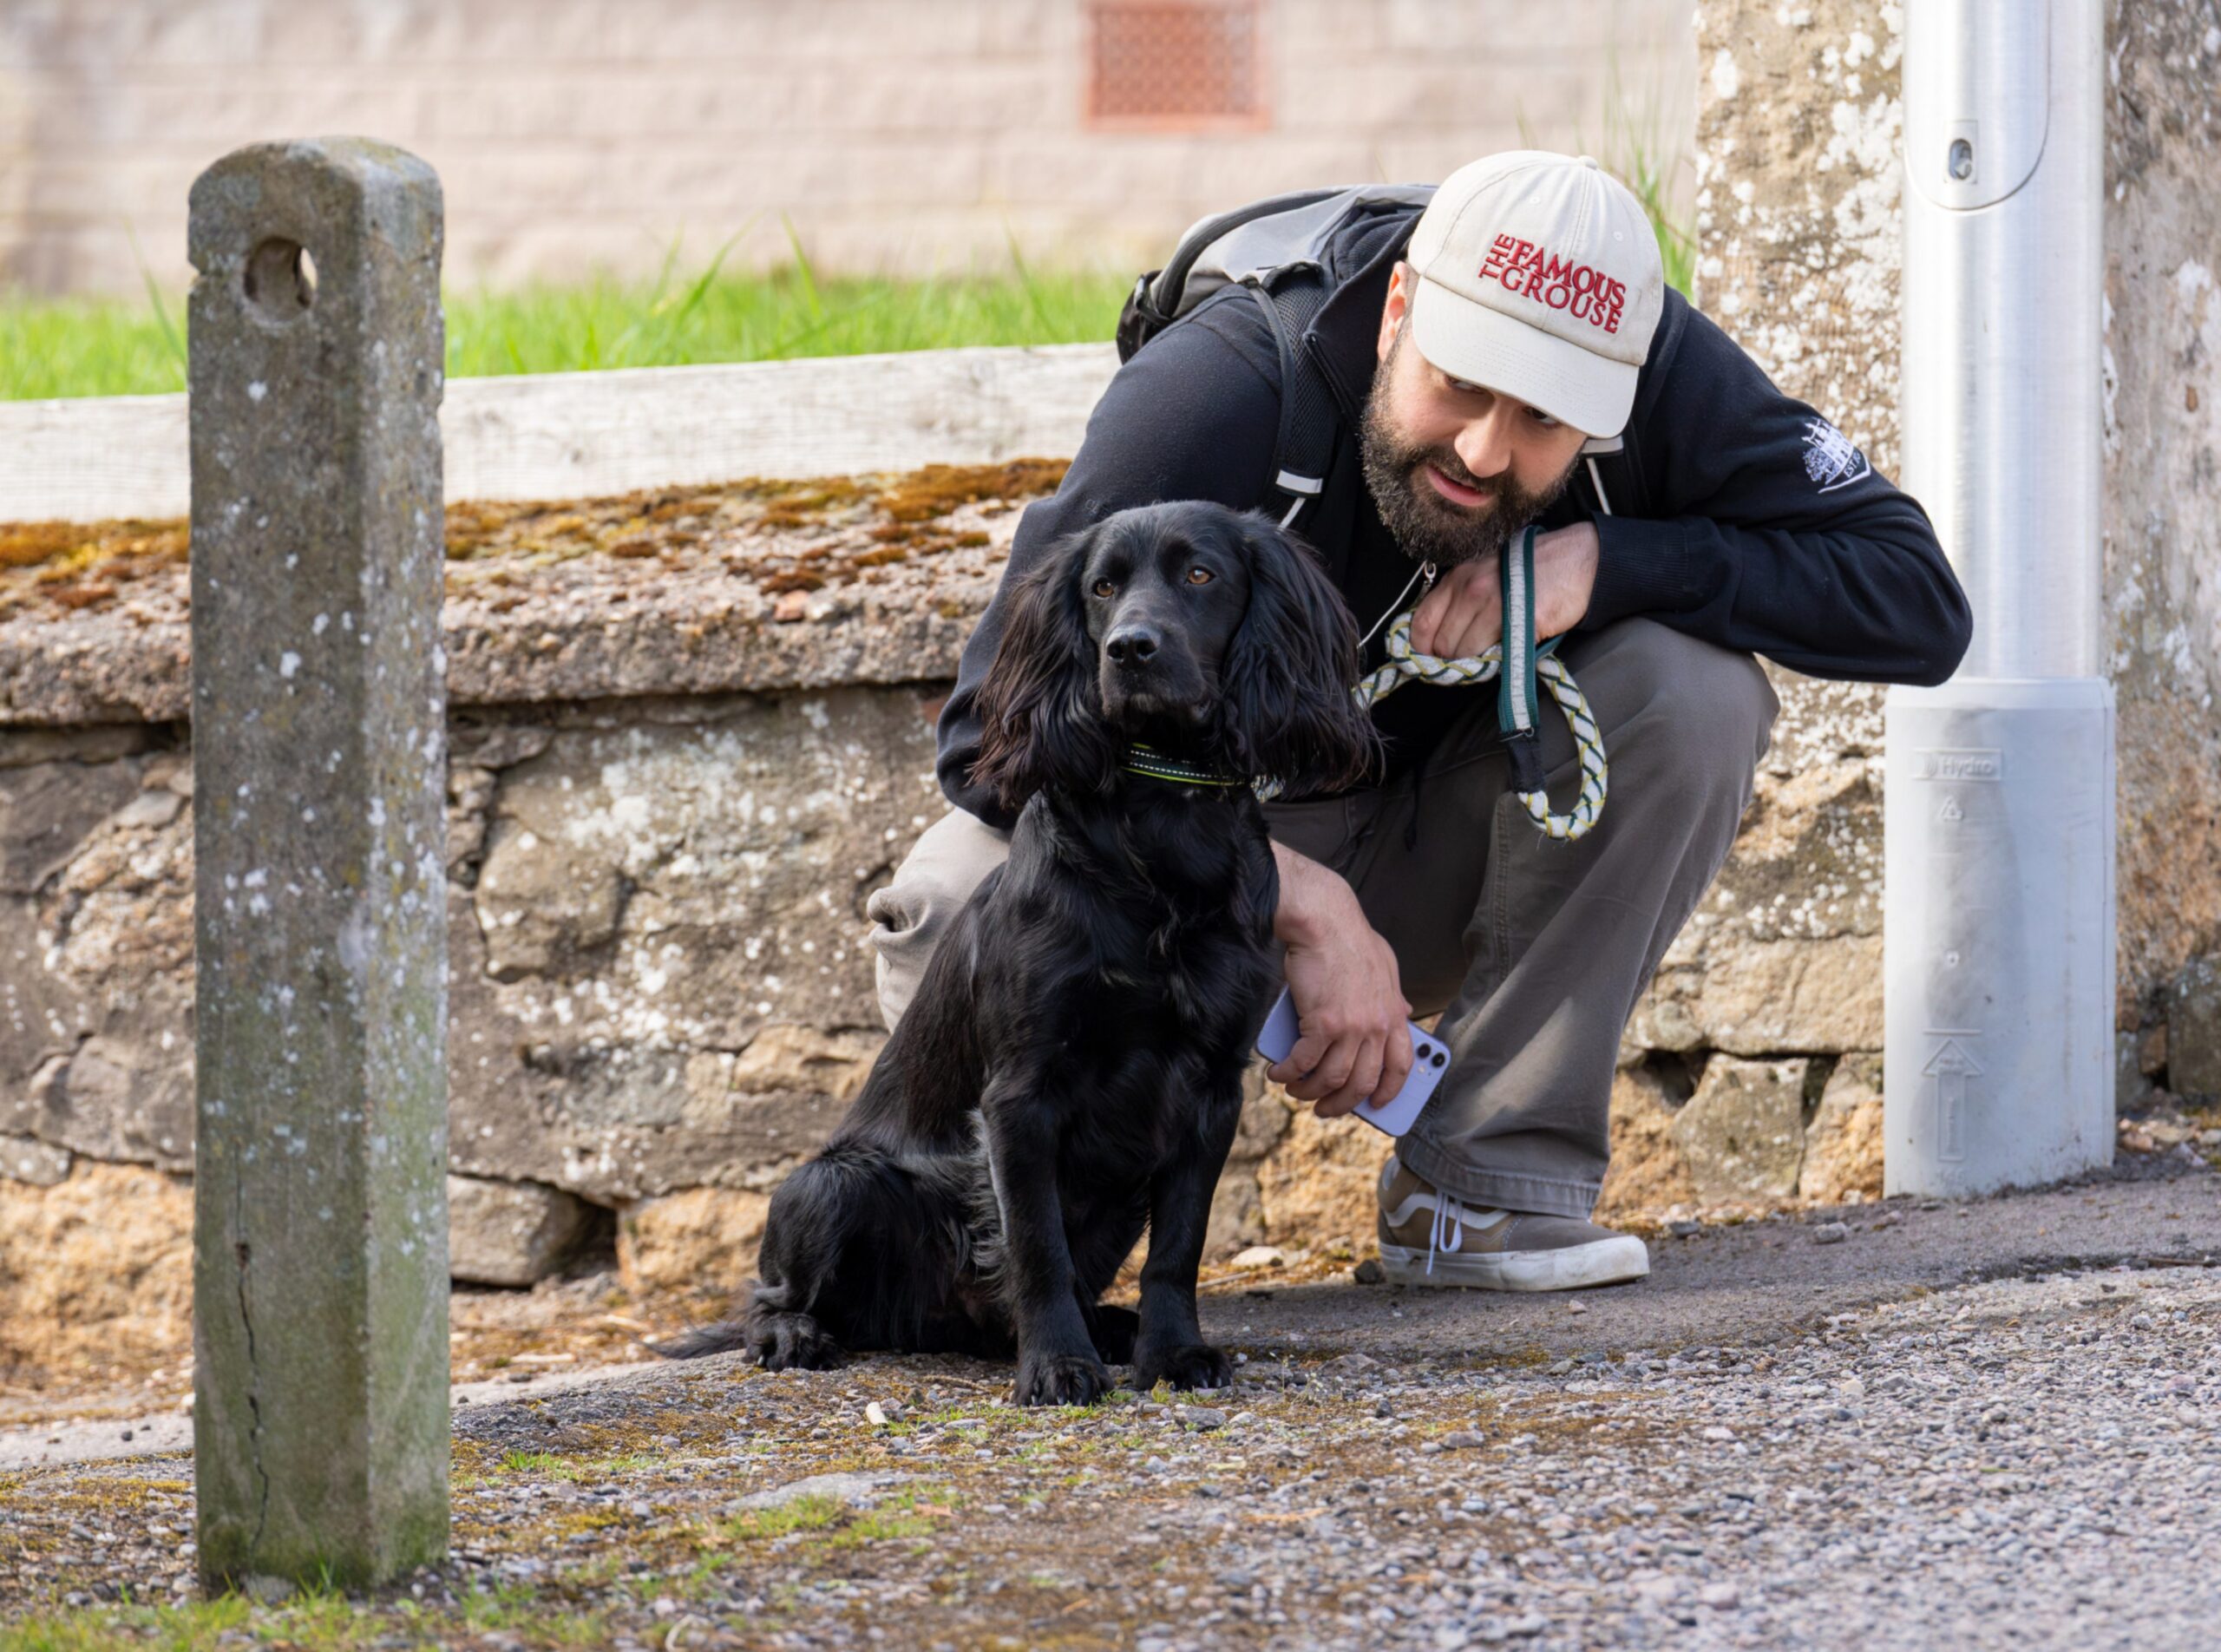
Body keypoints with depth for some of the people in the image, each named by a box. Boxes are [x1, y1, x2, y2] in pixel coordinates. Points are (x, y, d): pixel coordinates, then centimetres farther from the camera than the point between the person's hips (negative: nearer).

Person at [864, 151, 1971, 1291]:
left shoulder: (1664, 374, -20)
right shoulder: (1223, 391, -29)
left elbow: (1916, 603, -21)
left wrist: (1607, 560, -32)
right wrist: (1305, 905, -38)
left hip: (1444, 850, 3)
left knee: (1689, 684, -27)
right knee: (955, 931, -35)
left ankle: (1488, 1178, -18)